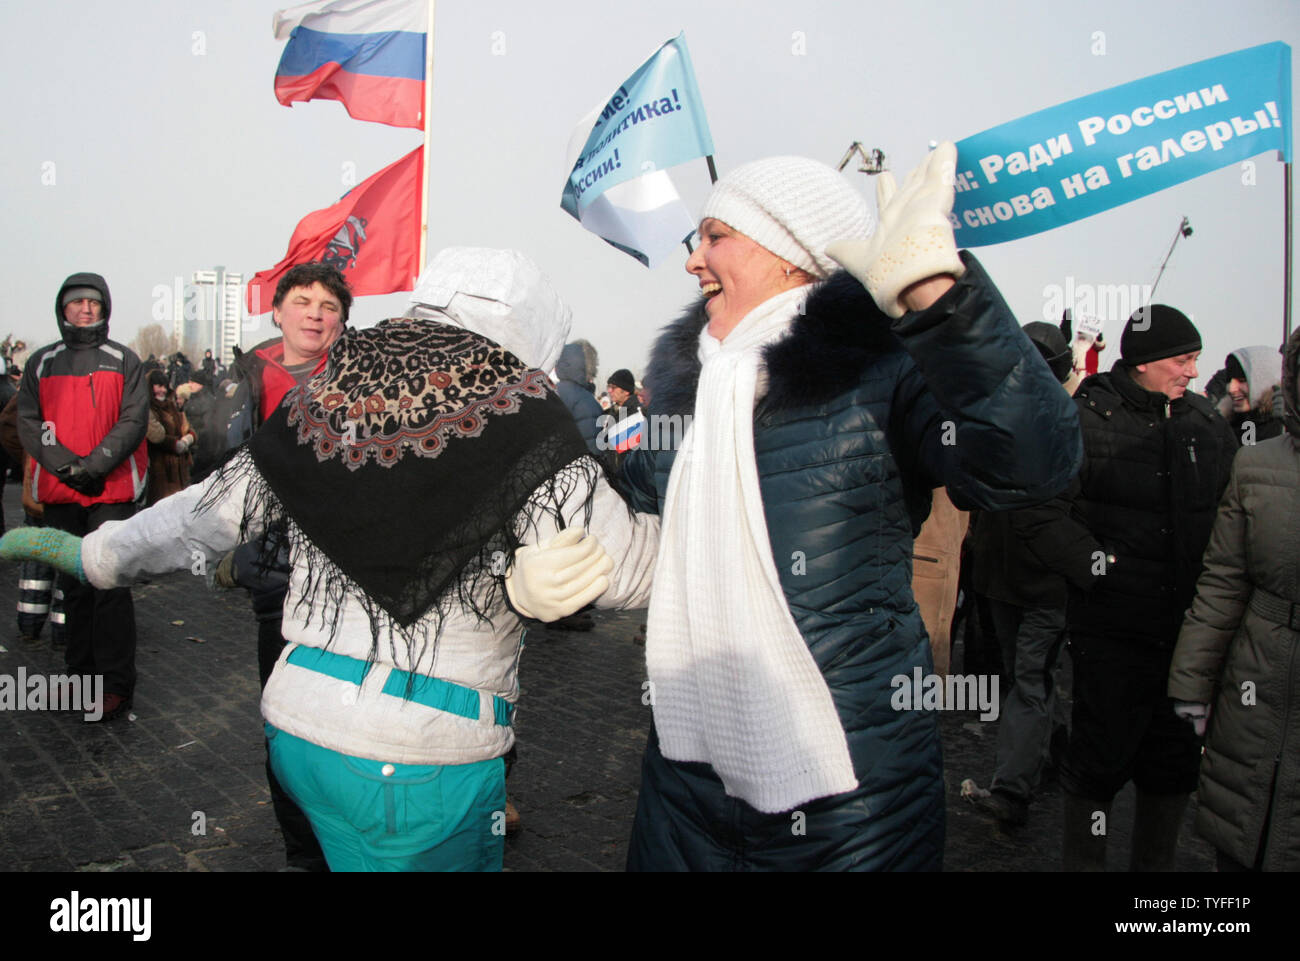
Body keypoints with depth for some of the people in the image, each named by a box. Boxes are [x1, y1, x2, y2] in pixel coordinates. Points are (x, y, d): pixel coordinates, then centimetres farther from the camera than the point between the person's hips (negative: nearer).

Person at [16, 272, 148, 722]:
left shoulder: (123, 360, 5)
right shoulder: (41, 363, 12)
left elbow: (133, 420, -4)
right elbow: (28, 423, 4)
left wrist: (94, 465, -15)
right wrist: (67, 465, -11)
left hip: (112, 490, -4)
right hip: (59, 492, 4)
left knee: (109, 583, -8)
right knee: (74, 585, 12)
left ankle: (117, 683, -2)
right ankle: (81, 672, 24)